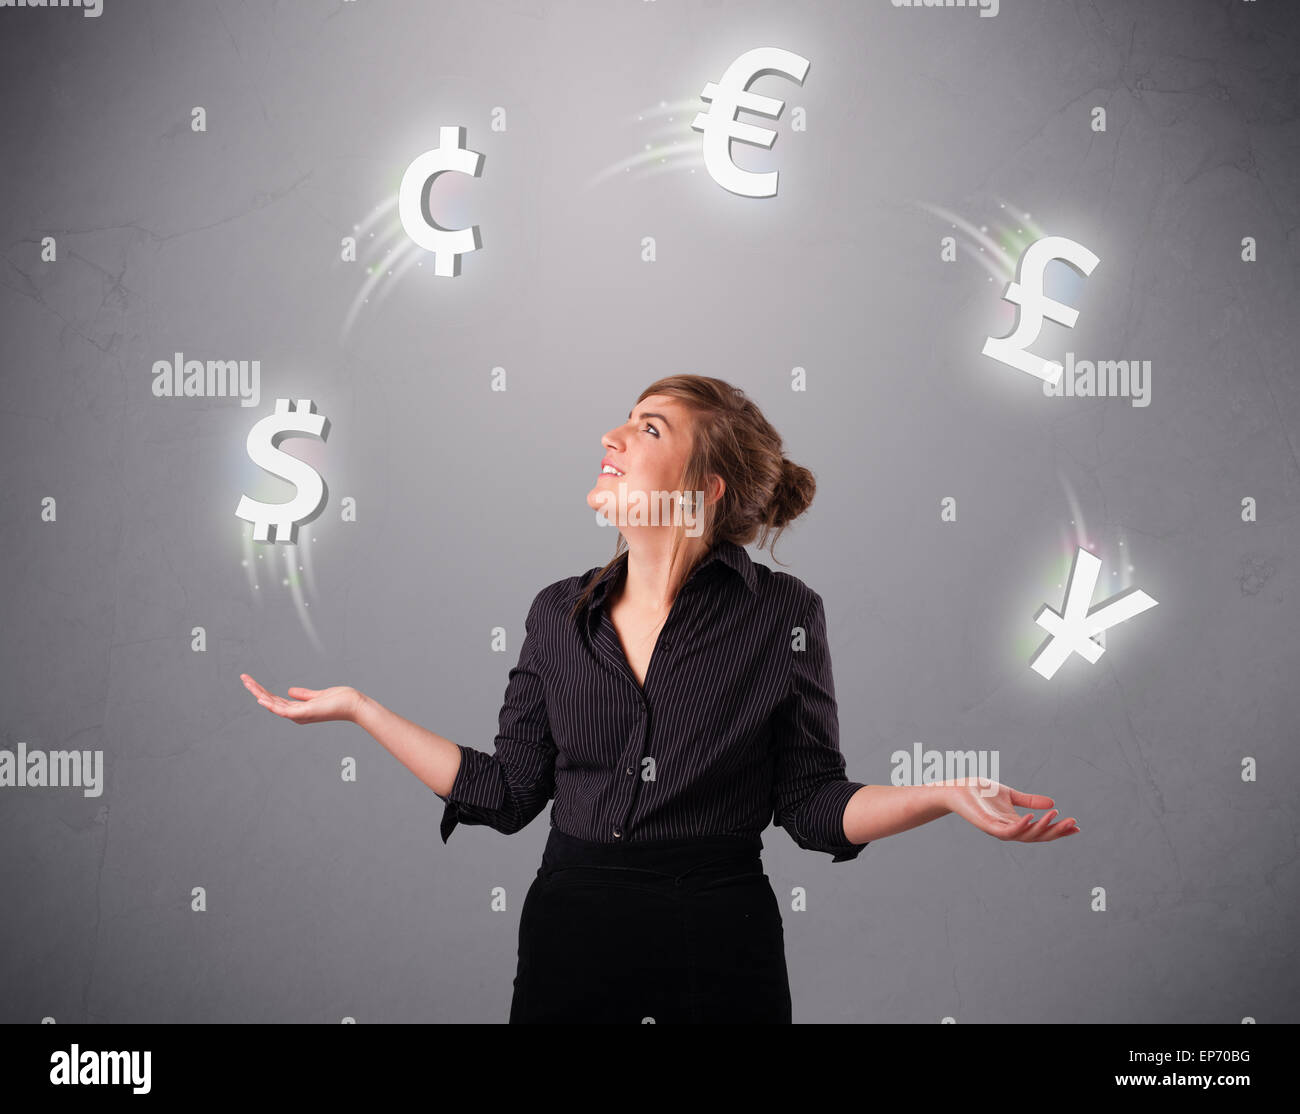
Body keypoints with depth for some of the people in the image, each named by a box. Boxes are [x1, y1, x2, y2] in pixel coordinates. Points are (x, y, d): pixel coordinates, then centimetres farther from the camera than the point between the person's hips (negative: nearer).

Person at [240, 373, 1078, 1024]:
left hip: (722, 940, -3)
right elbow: (507, 792, 6)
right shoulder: (560, 615, 5)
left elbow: (812, 805, -2)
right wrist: (357, 706, 7)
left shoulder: (782, 615, -4)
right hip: (571, 929, 3)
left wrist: (949, 795, -17)